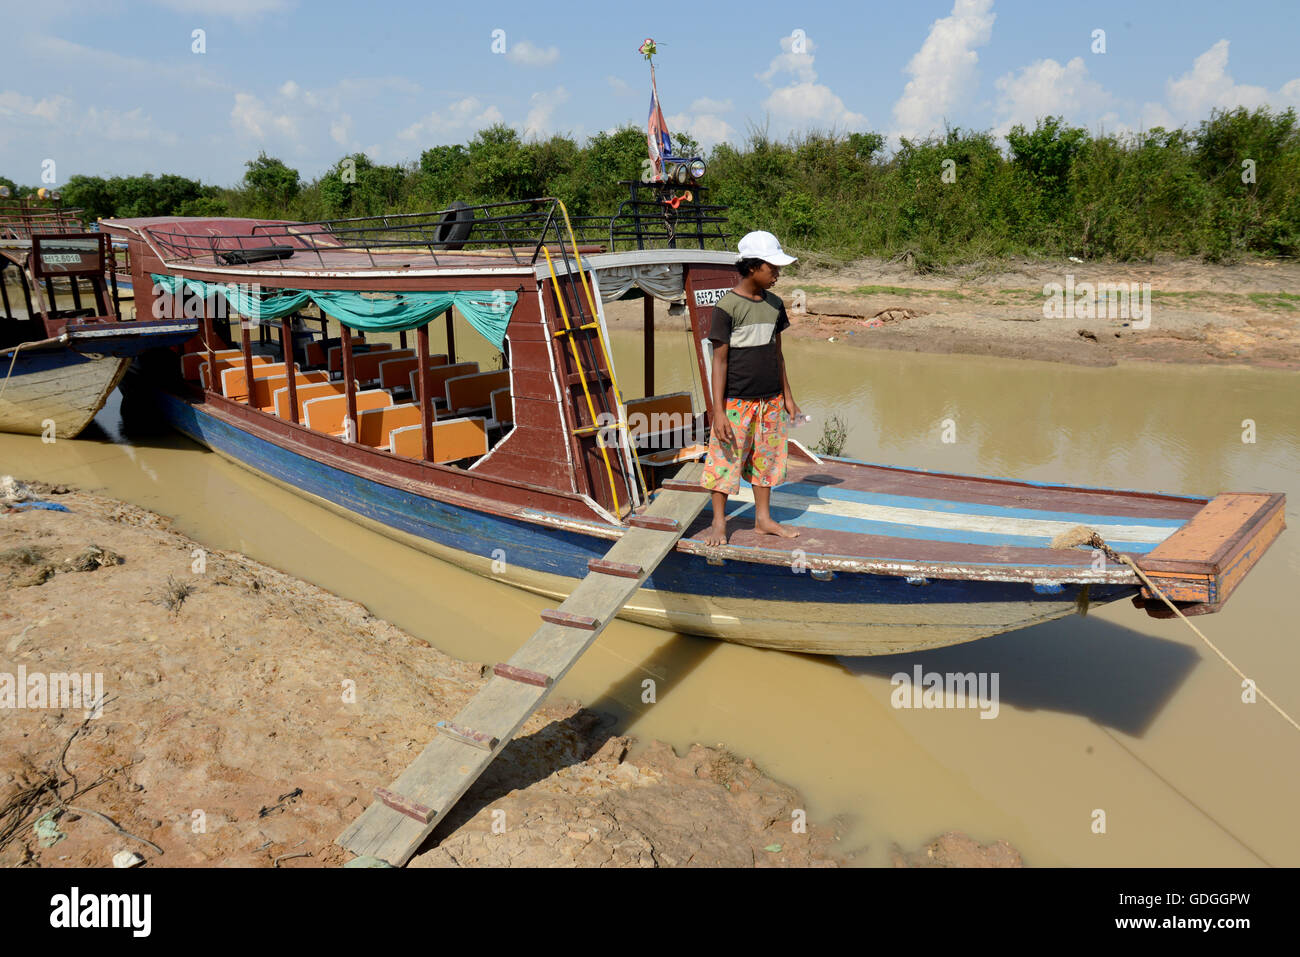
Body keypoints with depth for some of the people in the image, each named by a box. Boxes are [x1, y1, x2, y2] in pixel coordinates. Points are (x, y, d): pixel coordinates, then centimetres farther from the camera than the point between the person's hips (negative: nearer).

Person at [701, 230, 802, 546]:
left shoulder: (775, 305, 7)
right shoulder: (727, 307, -11)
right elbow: (720, 360, -12)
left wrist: (787, 397, 16)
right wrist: (718, 411, -15)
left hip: (770, 400, 6)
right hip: (736, 401, -6)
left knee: (766, 459, 14)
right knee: (726, 461, 2)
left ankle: (763, 518, 27)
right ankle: (719, 522, 16)